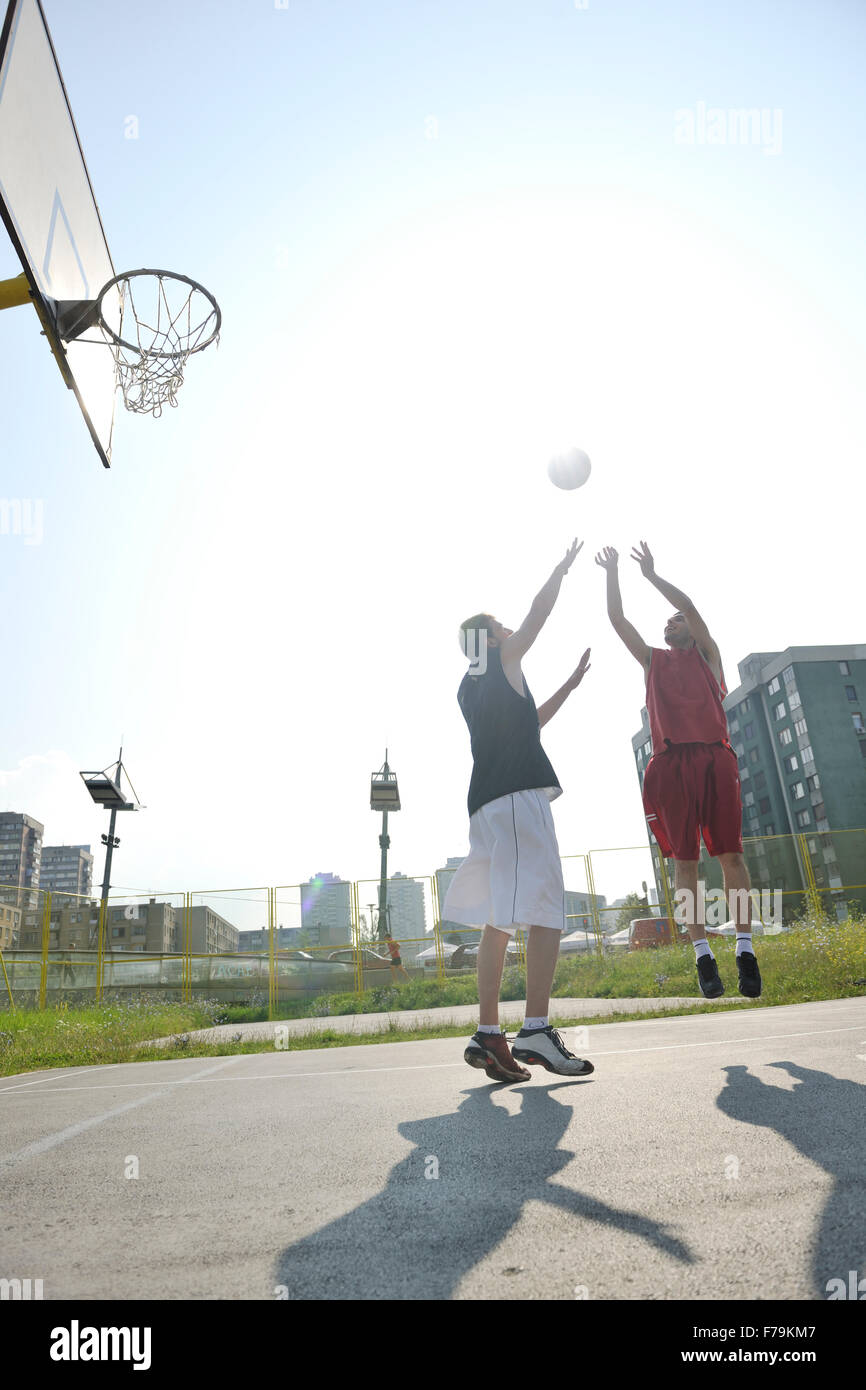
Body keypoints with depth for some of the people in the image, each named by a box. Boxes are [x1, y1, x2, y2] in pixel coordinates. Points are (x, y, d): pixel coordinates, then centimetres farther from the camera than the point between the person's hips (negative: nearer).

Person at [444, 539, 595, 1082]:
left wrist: (571, 684, 36)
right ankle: (537, 1031, -19)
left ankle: (489, 1034, 4)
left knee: (499, 919, 6)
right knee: (546, 911, -13)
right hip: (519, 794, -9)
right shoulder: (503, 660, 6)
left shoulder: (468, 688, 26)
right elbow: (541, 609, 11)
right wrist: (564, 567, 28)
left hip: (488, 802, 9)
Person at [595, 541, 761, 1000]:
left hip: (714, 758, -2)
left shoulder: (706, 654, 18)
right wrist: (612, 573, 18)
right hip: (671, 763, 2)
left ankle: (745, 949, -1)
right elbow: (617, 620, 19)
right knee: (684, 859, -3)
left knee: (730, 853, -6)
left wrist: (651, 574, 10)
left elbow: (689, 605, 5)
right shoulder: (653, 660, 23)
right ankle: (702, 954, -1)